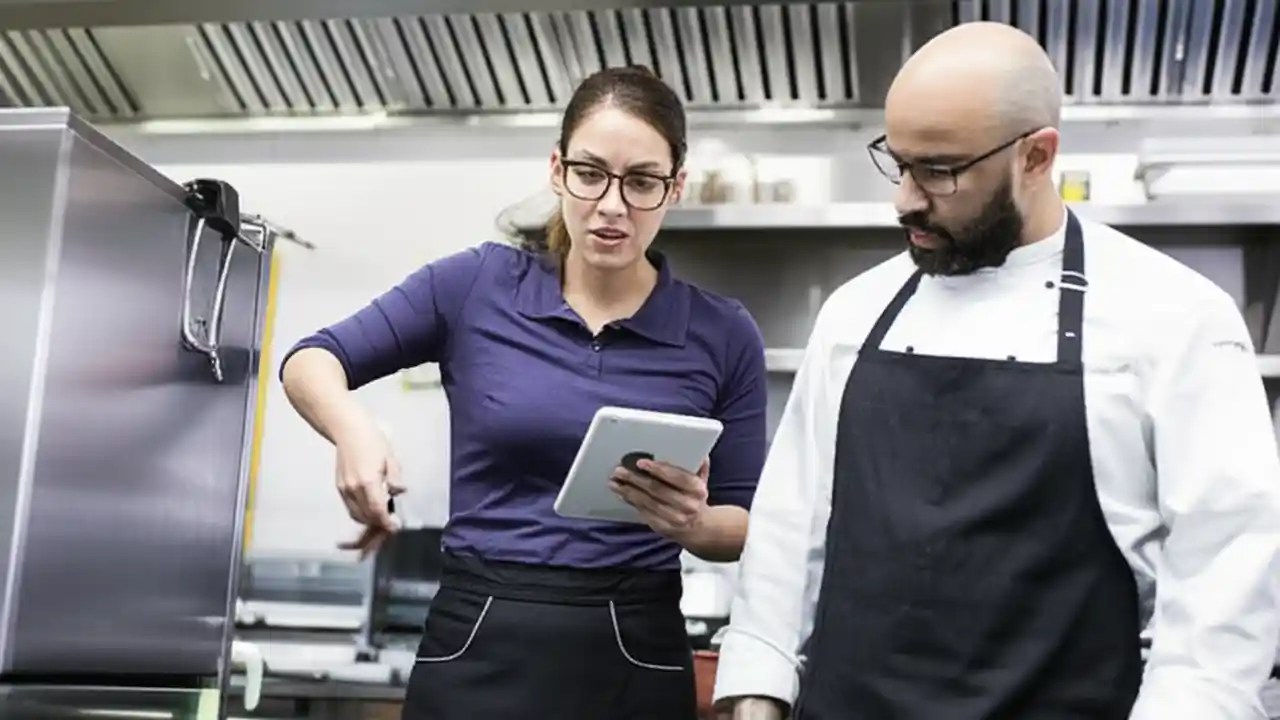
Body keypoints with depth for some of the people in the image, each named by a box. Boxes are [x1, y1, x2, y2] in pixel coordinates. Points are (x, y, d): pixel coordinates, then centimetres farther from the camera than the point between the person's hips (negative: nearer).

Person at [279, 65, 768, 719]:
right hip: (478, 646, 0)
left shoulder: (723, 334, -2)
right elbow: (309, 361, 4)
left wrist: (694, 523, -19)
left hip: (636, 659, 1)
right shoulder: (475, 284, -3)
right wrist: (353, 429, -17)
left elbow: (745, 528, 4)